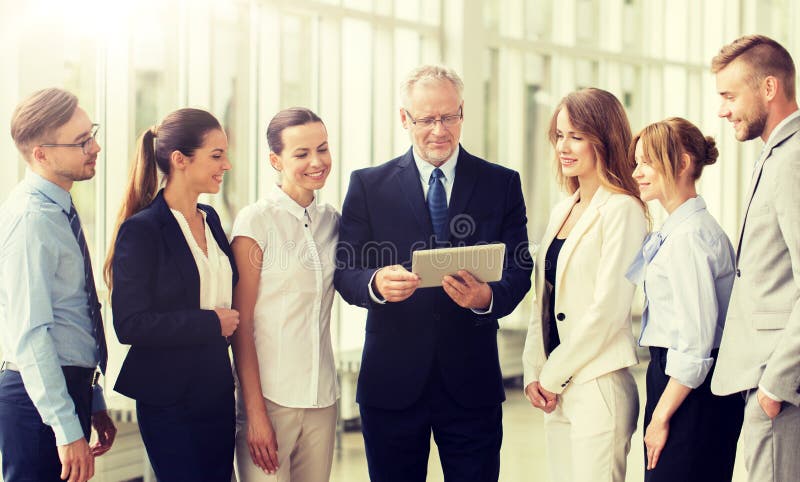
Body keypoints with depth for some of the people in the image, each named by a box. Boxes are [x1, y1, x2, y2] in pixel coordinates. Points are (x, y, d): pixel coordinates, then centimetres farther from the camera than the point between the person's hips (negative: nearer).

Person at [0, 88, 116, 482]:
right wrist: (67, 430, -23)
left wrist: (93, 402, 21)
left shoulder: (59, 212, 13)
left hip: (70, 386, 9)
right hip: (41, 394, -9)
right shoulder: (32, 219, -16)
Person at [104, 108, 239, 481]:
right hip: (169, 399, -7)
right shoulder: (141, 230, -13)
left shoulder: (209, 219, 9)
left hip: (217, 390, 7)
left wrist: (229, 323, 3)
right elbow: (130, 324, -18)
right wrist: (211, 324, -16)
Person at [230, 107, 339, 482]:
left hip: (322, 399, 5)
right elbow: (241, 324, -8)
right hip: (269, 397, -5)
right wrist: (254, 412, -12)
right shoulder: (256, 221, -7)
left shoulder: (332, 220, 9)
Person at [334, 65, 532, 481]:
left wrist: (488, 297, -24)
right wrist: (376, 283, -24)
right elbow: (344, 273, -1)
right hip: (392, 382, 0)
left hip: (471, 382, 0)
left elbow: (518, 272, -2)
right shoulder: (368, 185, 4)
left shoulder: (502, 184, 5)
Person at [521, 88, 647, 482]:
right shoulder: (561, 212, 14)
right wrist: (534, 372, 4)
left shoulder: (622, 210, -10)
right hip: (557, 391, 7)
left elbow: (608, 310, -15)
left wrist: (553, 375, -9)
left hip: (599, 387, -7)